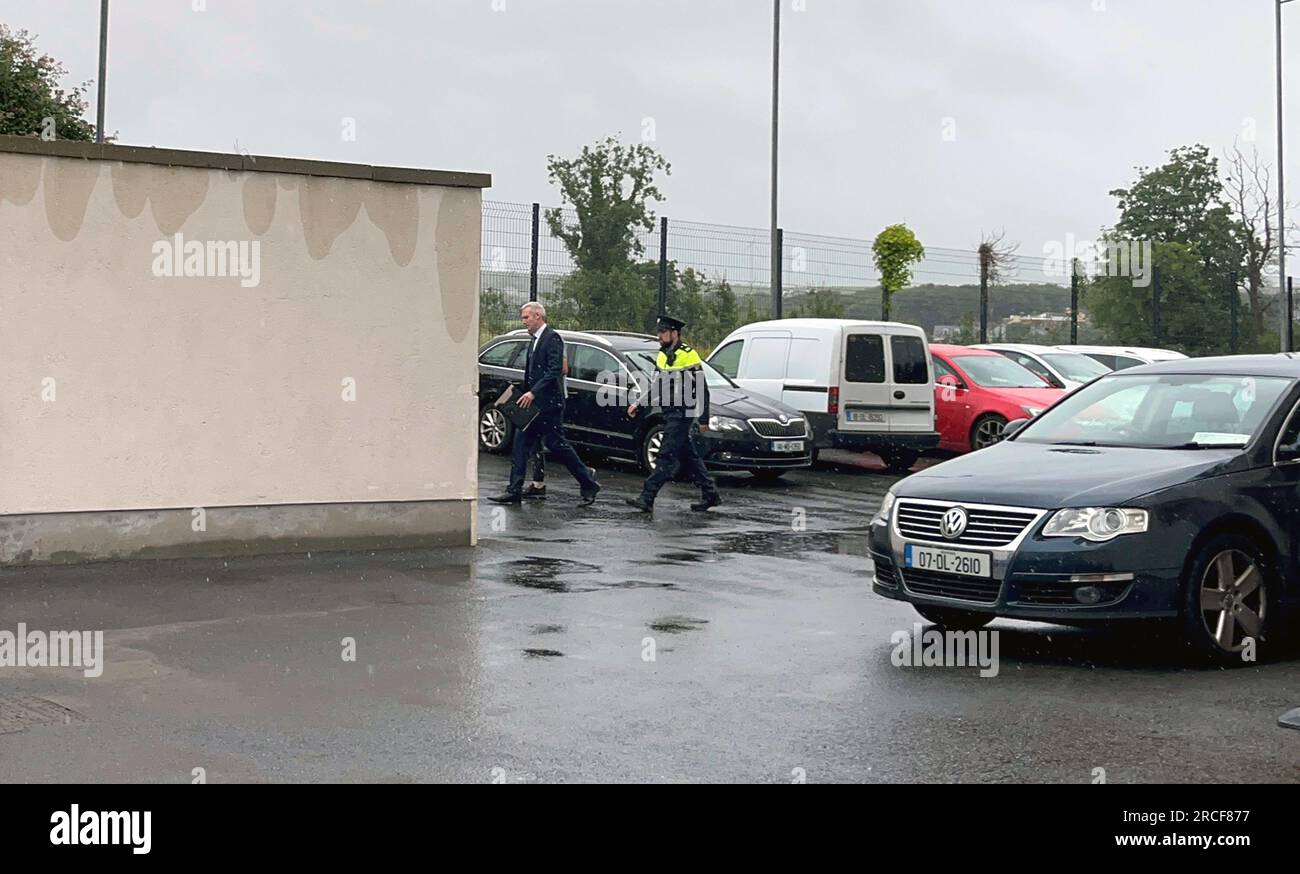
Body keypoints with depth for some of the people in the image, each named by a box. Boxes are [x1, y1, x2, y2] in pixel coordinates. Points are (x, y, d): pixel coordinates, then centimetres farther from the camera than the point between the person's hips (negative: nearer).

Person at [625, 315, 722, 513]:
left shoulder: (688, 357, -12)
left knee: (667, 456, -10)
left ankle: (647, 498, -14)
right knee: (689, 458, 13)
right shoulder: (663, 356, 14)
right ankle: (710, 495, 22)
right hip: (669, 414, 9)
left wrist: (698, 419, -15)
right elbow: (656, 386, 23)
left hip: (683, 415, -9)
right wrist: (638, 404, 14)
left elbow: (701, 390, -12)